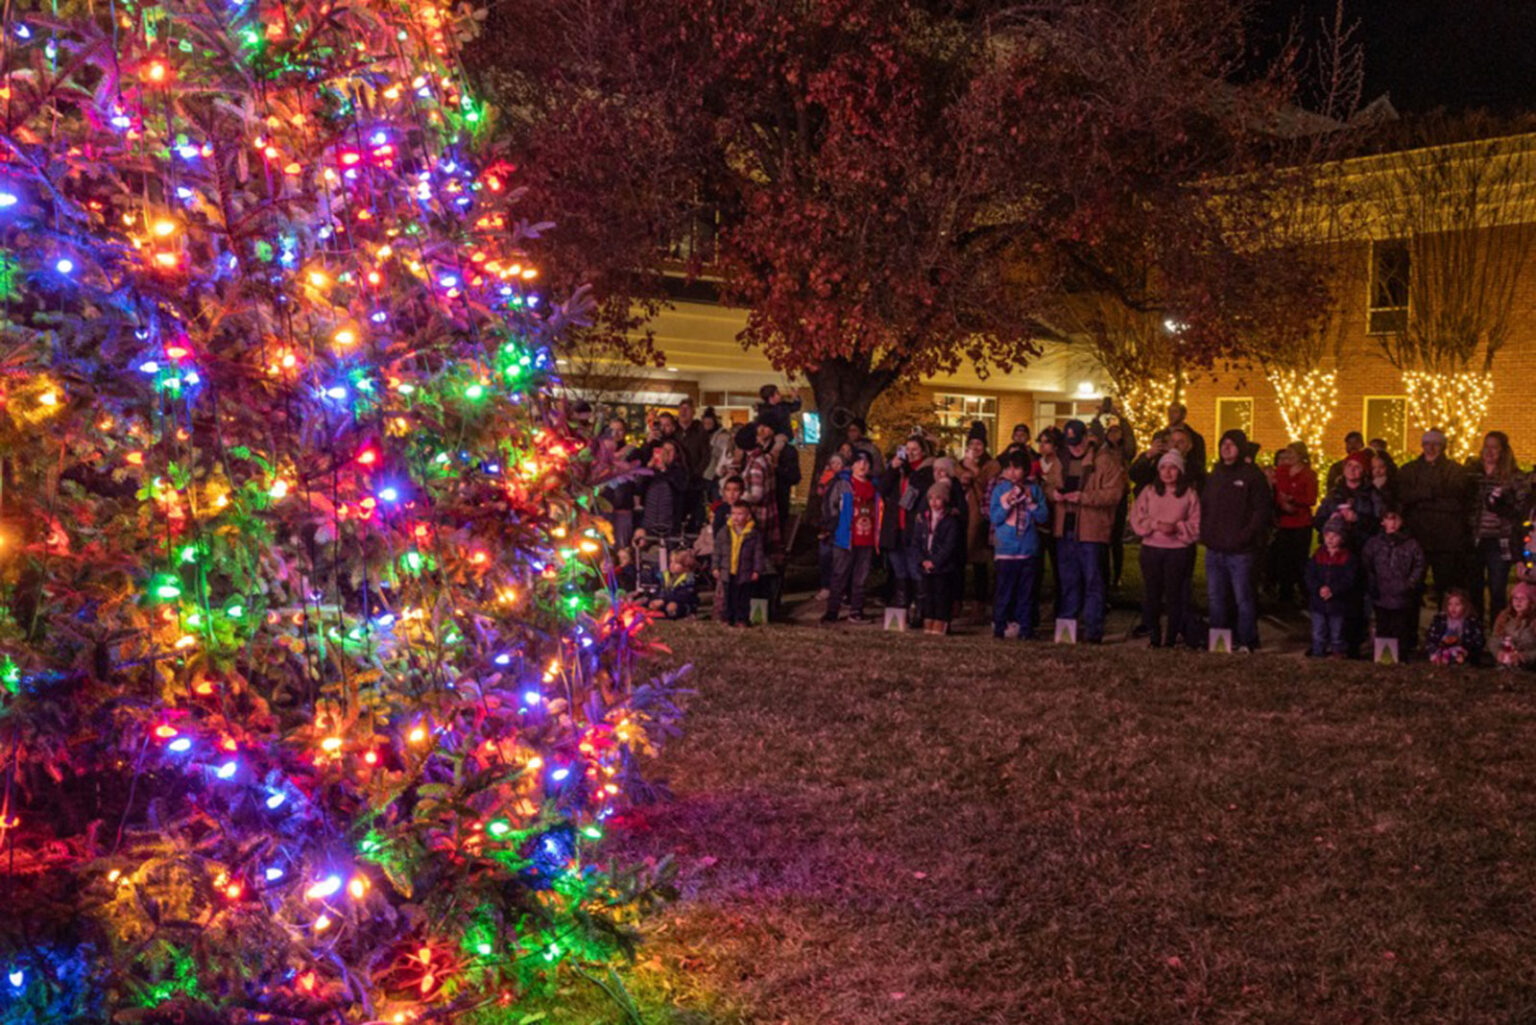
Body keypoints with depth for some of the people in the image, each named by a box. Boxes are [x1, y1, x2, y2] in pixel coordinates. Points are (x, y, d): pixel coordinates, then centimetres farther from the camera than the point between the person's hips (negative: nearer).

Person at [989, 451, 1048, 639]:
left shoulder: (1034, 489, 6)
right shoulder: (1000, 490, 4)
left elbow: (1043, 517, 2)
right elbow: (994, 518, -2)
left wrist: (1030, 501, -10)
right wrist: (1007, 503, -14)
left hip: (1029, 549, 1)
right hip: (1005, 548, -1)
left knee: (1027, 591, 4)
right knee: (1004, 590, 0)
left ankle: (1025, 628, 10)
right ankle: (999, 627, 7)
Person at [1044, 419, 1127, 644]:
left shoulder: (1105, 460, -9)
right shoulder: (1062, 461, 12)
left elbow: (1114, 493, -16)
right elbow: (1049, 484, 20)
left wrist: (1084, 497, -23)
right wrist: (1053, 493, -3)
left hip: (1091, 531, -6)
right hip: (1065, 530, 6)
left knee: (1092, 581, 0)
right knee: (1068, 581, 14)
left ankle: (1093, 629, 5)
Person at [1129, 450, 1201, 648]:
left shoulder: (1190, 494, 2)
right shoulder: (1149, 491, 8)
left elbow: (1196, 524, 0)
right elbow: (1136, 518, 4)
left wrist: (1177, 527, -15)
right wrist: (1155, 525, -12)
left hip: (1179, 550, -2)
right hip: (1151, 549, 2)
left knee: (1174, 595, 0)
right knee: (1151, 594, 2)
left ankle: (1171, 638, 8)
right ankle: (1154, 636, 13)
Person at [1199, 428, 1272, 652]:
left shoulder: (1252, 475, -5)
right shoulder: (1215, 475, 16)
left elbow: (1262, 510, -10)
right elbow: (1204, 506, 21)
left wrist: (1245, 536, -17)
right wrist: (1205, 533, 7)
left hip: (1240, 550, -7)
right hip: (1214, 549, 7)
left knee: (1244, 598, -2)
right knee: (1216, 598, 12)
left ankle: (1246, 642, 5)